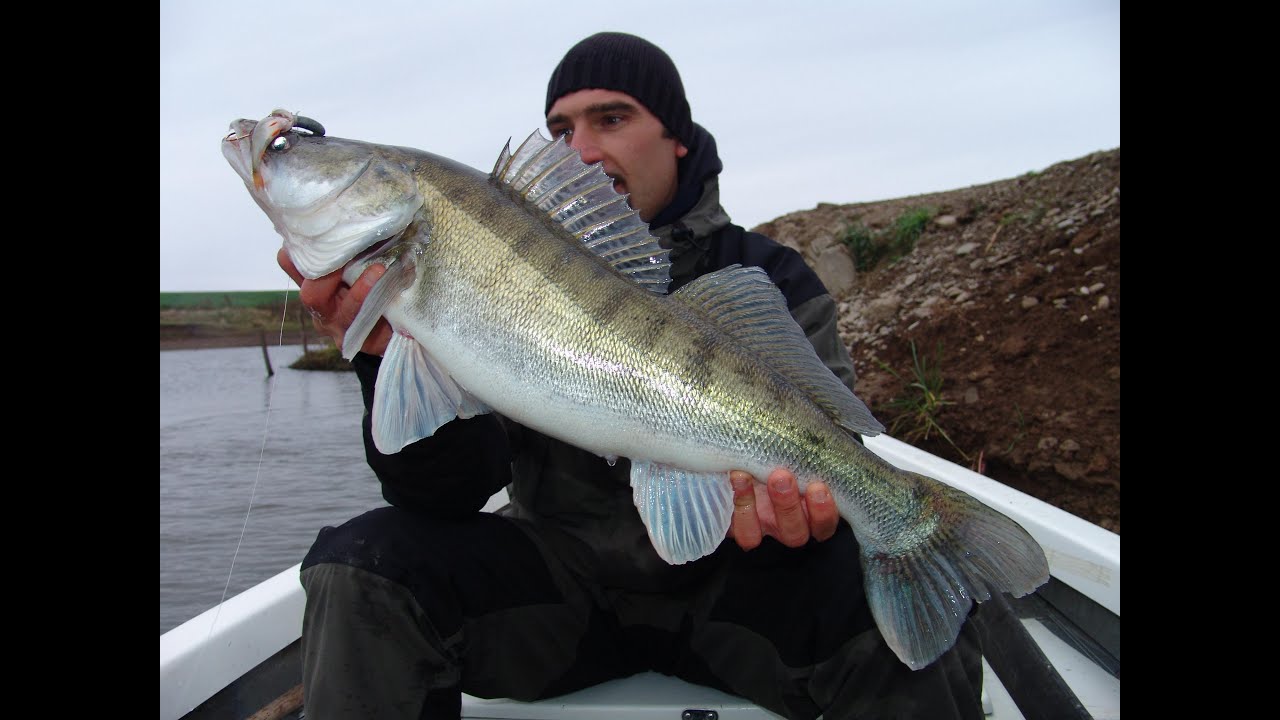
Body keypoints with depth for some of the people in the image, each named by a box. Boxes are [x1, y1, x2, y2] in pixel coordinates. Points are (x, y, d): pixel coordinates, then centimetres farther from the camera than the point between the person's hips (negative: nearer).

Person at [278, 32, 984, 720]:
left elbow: (826, 466, -9)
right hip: (558, 578, 2)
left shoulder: (772, 281, -1)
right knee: (364, 563, -22)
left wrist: (790, 508, -34)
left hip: (725, 582, -1)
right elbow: (447, 494, -10)